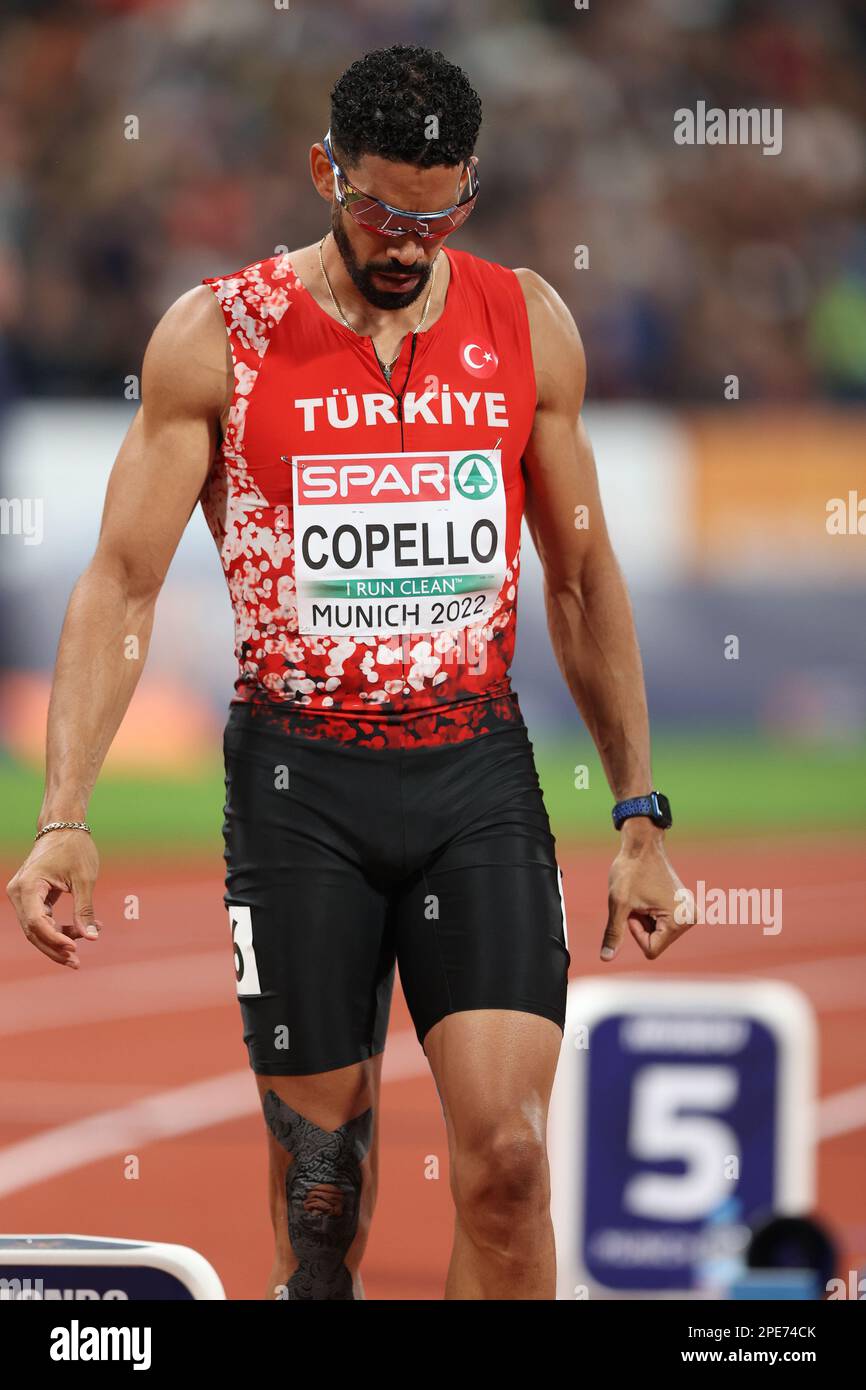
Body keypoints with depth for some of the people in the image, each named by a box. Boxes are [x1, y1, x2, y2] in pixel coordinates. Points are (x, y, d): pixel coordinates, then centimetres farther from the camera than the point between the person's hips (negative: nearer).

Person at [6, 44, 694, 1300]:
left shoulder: (530, 326, 4)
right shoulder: (219, 336, -4)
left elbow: (582, 580, 13)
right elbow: (123, 582, -4)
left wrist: (639, 817, 10)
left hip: (480, 773, 1)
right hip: (300, 783, -1)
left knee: (507, 1158, -12)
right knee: (321, 1193, 3)